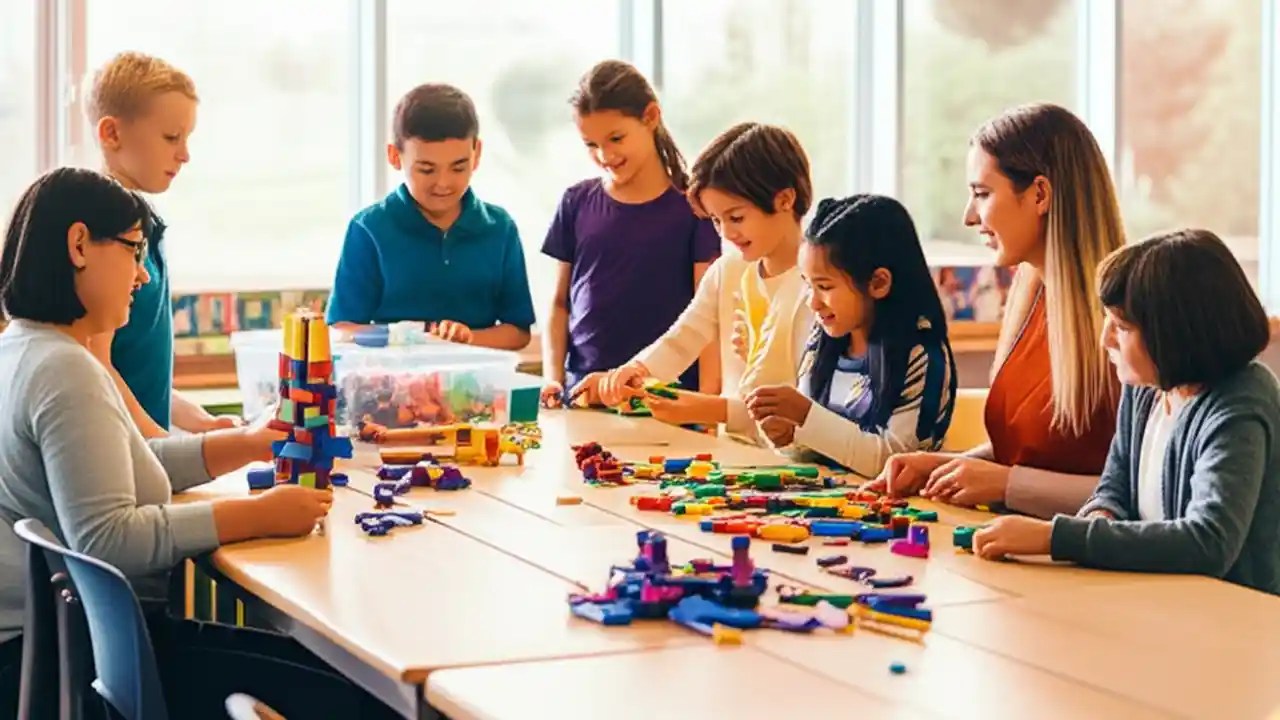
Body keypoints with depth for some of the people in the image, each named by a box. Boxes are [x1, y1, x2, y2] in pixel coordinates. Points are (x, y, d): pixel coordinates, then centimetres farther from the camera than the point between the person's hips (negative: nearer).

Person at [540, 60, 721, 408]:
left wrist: (708, 400, -14)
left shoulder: (692, 207, 0)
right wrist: (552, 378, 1)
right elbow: (560, 303, 15)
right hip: (582, 395, 2)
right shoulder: (578, 203, 9)